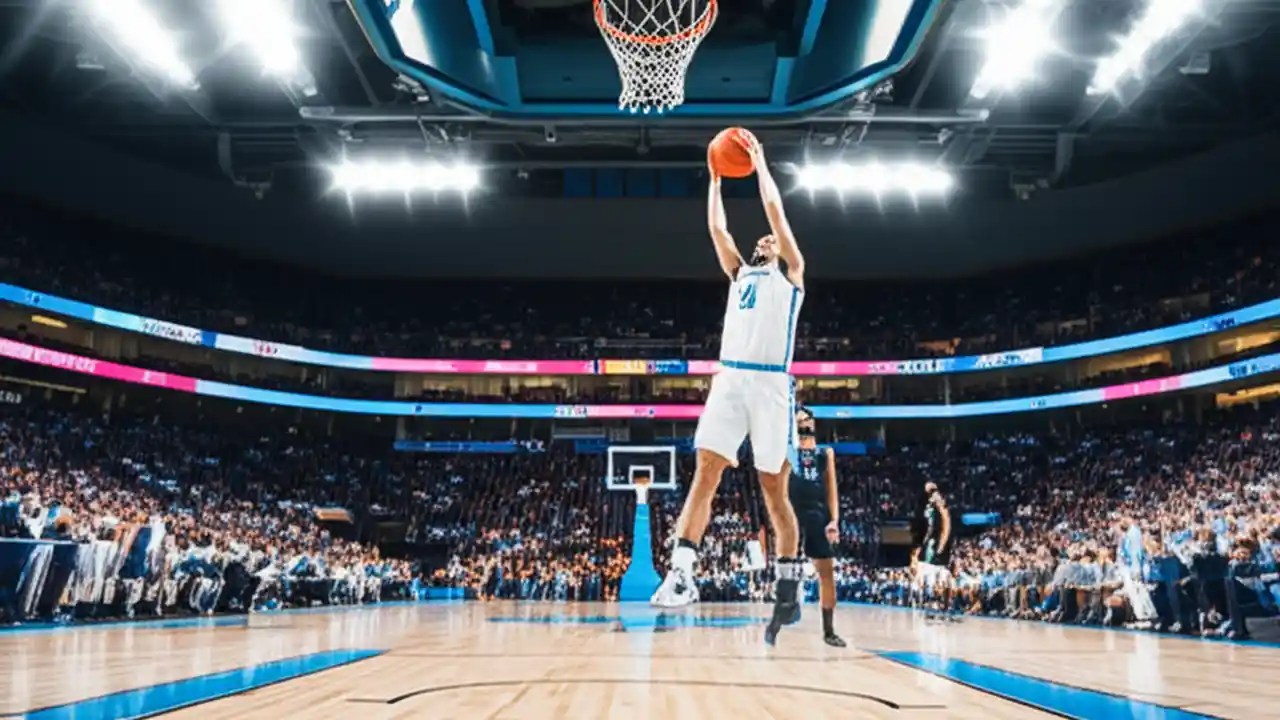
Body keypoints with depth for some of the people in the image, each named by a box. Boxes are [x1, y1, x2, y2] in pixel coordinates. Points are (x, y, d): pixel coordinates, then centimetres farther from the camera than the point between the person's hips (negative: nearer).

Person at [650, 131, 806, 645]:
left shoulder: (790, 273, 13)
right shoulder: (740, 274, 26)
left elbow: (775, 210, 7)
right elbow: (716, 227, 24)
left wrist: (758, 161, 15)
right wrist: (717, 177, 29)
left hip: (770, 383, -4)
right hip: (729, 379, 4)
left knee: (774, 490, 0)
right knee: (704, 473, -9)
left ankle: (789, 589, 11)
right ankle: (681, 574, -14)